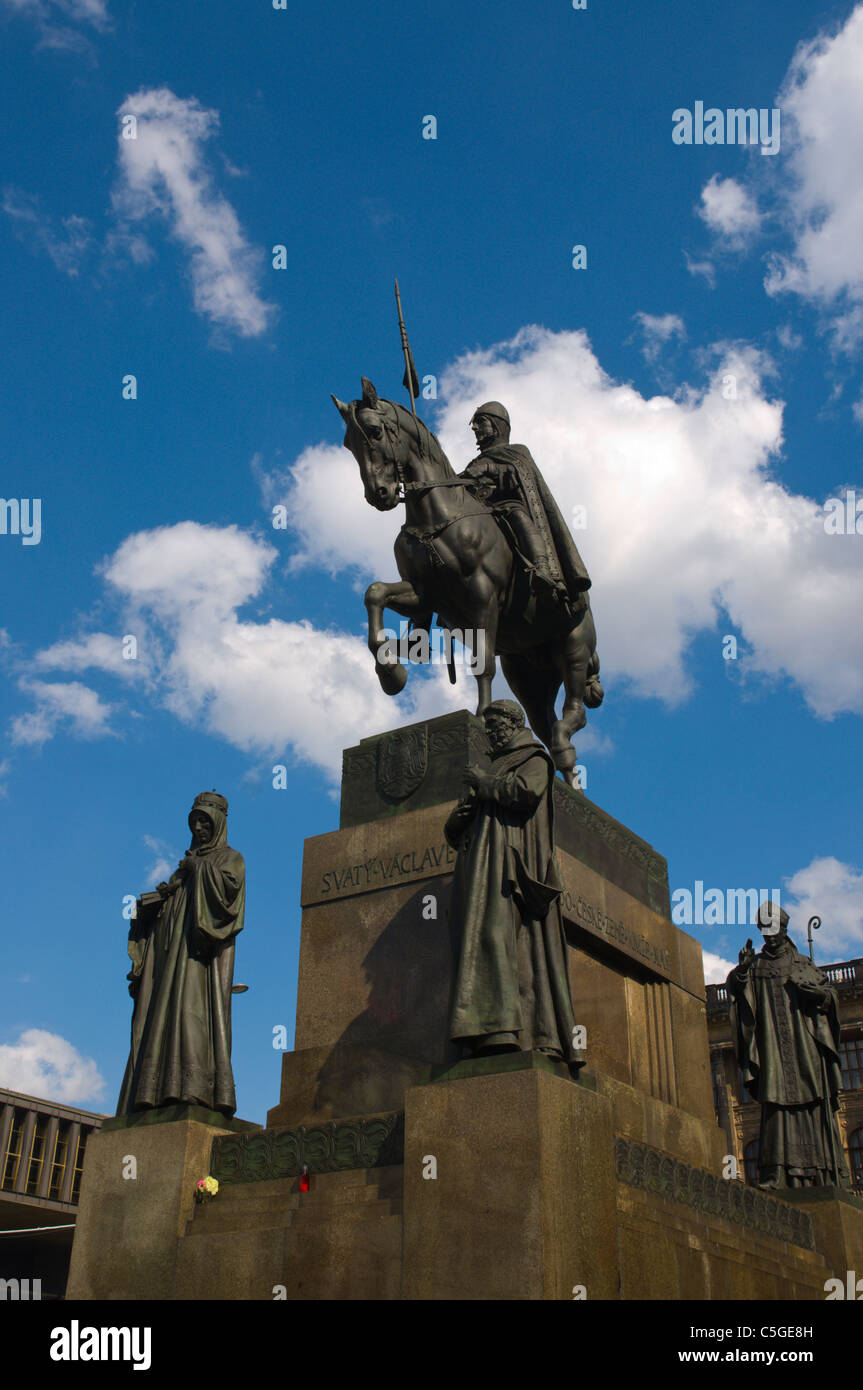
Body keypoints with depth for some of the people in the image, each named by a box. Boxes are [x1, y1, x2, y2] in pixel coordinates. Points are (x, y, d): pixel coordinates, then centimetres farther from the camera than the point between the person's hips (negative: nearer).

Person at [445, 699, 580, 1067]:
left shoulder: (534, 758, 11)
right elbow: (454, 831, 27)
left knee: (497, 934, -23)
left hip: (513, 863, -7)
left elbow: (526, 790, -15)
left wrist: (483, 783, 0)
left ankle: (503, 1029, -33)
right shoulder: (493, 769, 32)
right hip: (487, 866, 7)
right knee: (489, 935, -6)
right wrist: (460, 813, 4)